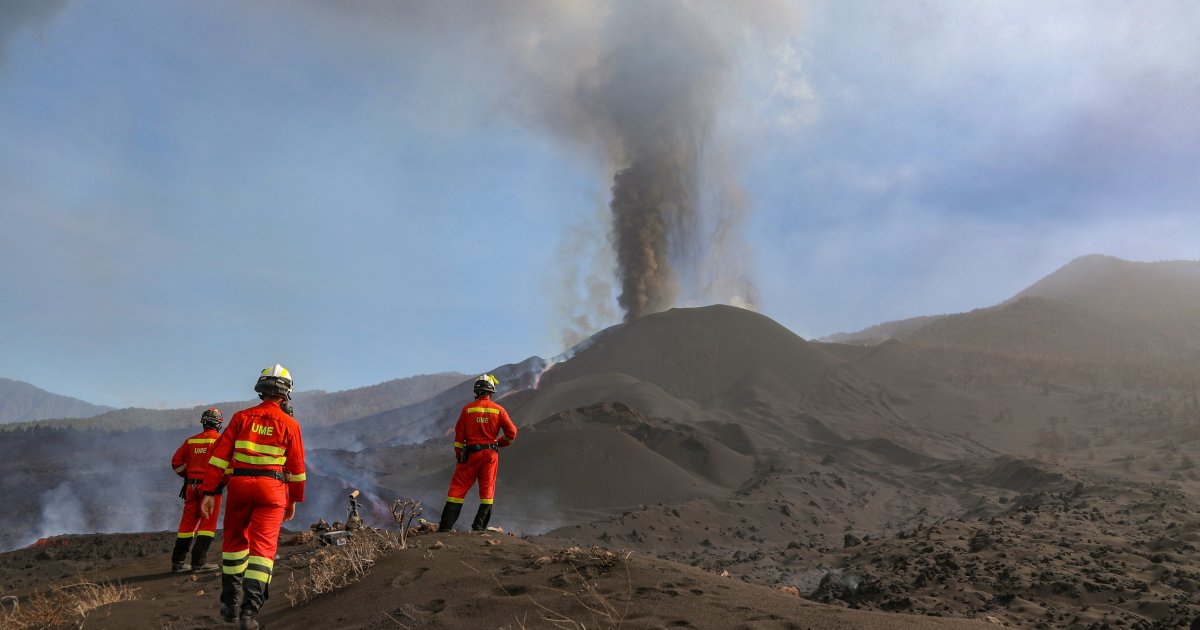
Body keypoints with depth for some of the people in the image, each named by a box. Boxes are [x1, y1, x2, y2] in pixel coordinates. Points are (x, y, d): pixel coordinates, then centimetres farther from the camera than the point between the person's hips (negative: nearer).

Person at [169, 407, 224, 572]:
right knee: (208, 524, 0)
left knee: (188, 522, 12)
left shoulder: (191, 441, 9)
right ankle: (198, 562, -5)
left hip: (192, 486, 5)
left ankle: (177, 562, 16)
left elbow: (176, 462, 8)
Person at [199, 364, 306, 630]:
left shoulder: (242, 417, 4)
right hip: (272, 490, -2)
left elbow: (220, 455, -2)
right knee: (262, 548, -2)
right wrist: (294, 500, 16)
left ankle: (230, 604, 26)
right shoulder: (290, 424, 0)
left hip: (239, 486, 2)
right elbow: (296, 467, 4)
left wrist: (210, 492, 0)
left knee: (235, 540, 20)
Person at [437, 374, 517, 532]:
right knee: (487, 489, 9)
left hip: (471, 454, -1)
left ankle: (446, 525, 1)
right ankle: (480, 526, 8)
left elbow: (459, 435, 1)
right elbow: (512, 432, -1)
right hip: (490, 454, 1)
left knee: (458, 488, 5)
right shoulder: (499, 410, 0)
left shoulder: (467, 409, -2)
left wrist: (458, 456, 10)